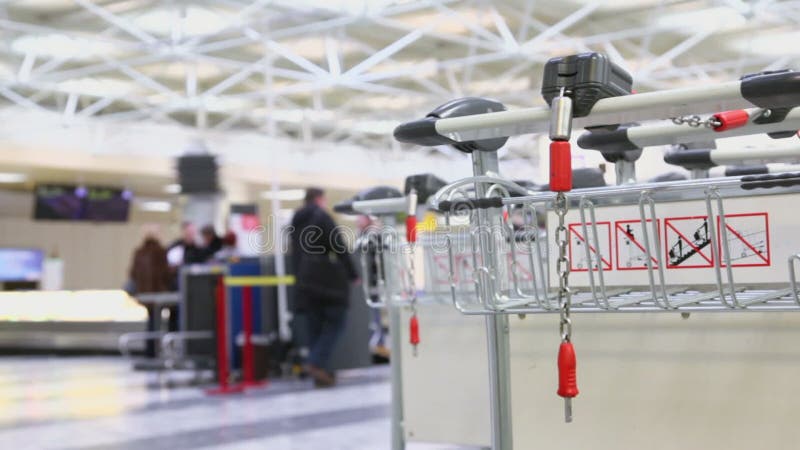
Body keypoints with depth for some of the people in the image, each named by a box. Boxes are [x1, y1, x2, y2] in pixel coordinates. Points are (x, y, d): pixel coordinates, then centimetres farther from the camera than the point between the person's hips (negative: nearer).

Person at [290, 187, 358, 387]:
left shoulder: (296, 222, 15)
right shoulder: (322, 217, -7)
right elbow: (339, 249, -11)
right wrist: (352, 274, -5)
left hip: (304, 281, 7)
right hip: (328, 278, -7)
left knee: (314, 325, 8)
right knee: (335, 321, 0)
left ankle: (320, 374, 7)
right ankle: (318, 362, -16)